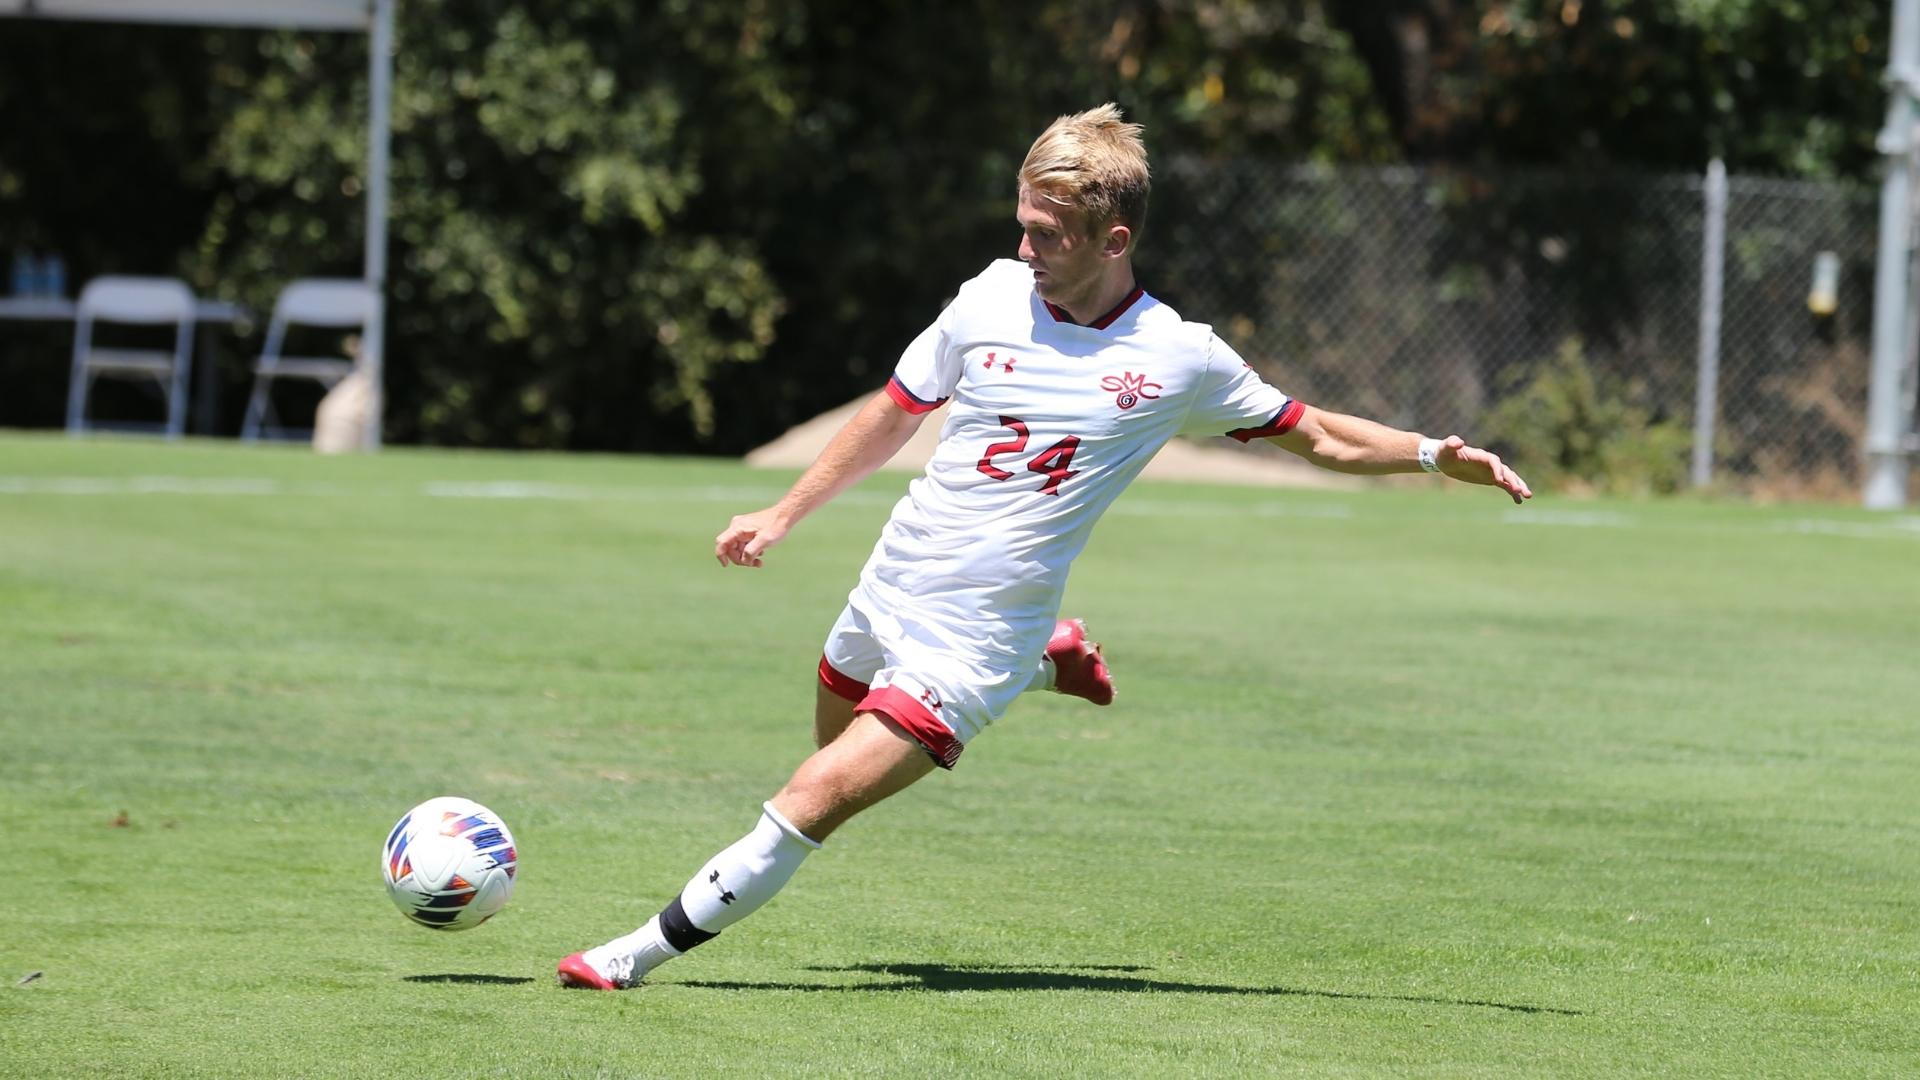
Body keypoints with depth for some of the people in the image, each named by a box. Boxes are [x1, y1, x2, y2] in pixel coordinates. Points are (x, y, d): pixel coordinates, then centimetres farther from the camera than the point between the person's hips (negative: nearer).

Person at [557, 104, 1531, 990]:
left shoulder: (1180, 359, -9)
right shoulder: (992, 298, -2)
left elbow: (1320, 438, 5)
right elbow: (893, 416, 13)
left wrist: (1435, 455, -7)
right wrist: (782, 516, 17)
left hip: (972, 640, -5)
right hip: (889, 589, 5)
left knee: (815, 801, -16)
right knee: (836, 741, 28)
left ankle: (646, 953, -5)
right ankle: (1053, 662, 37)